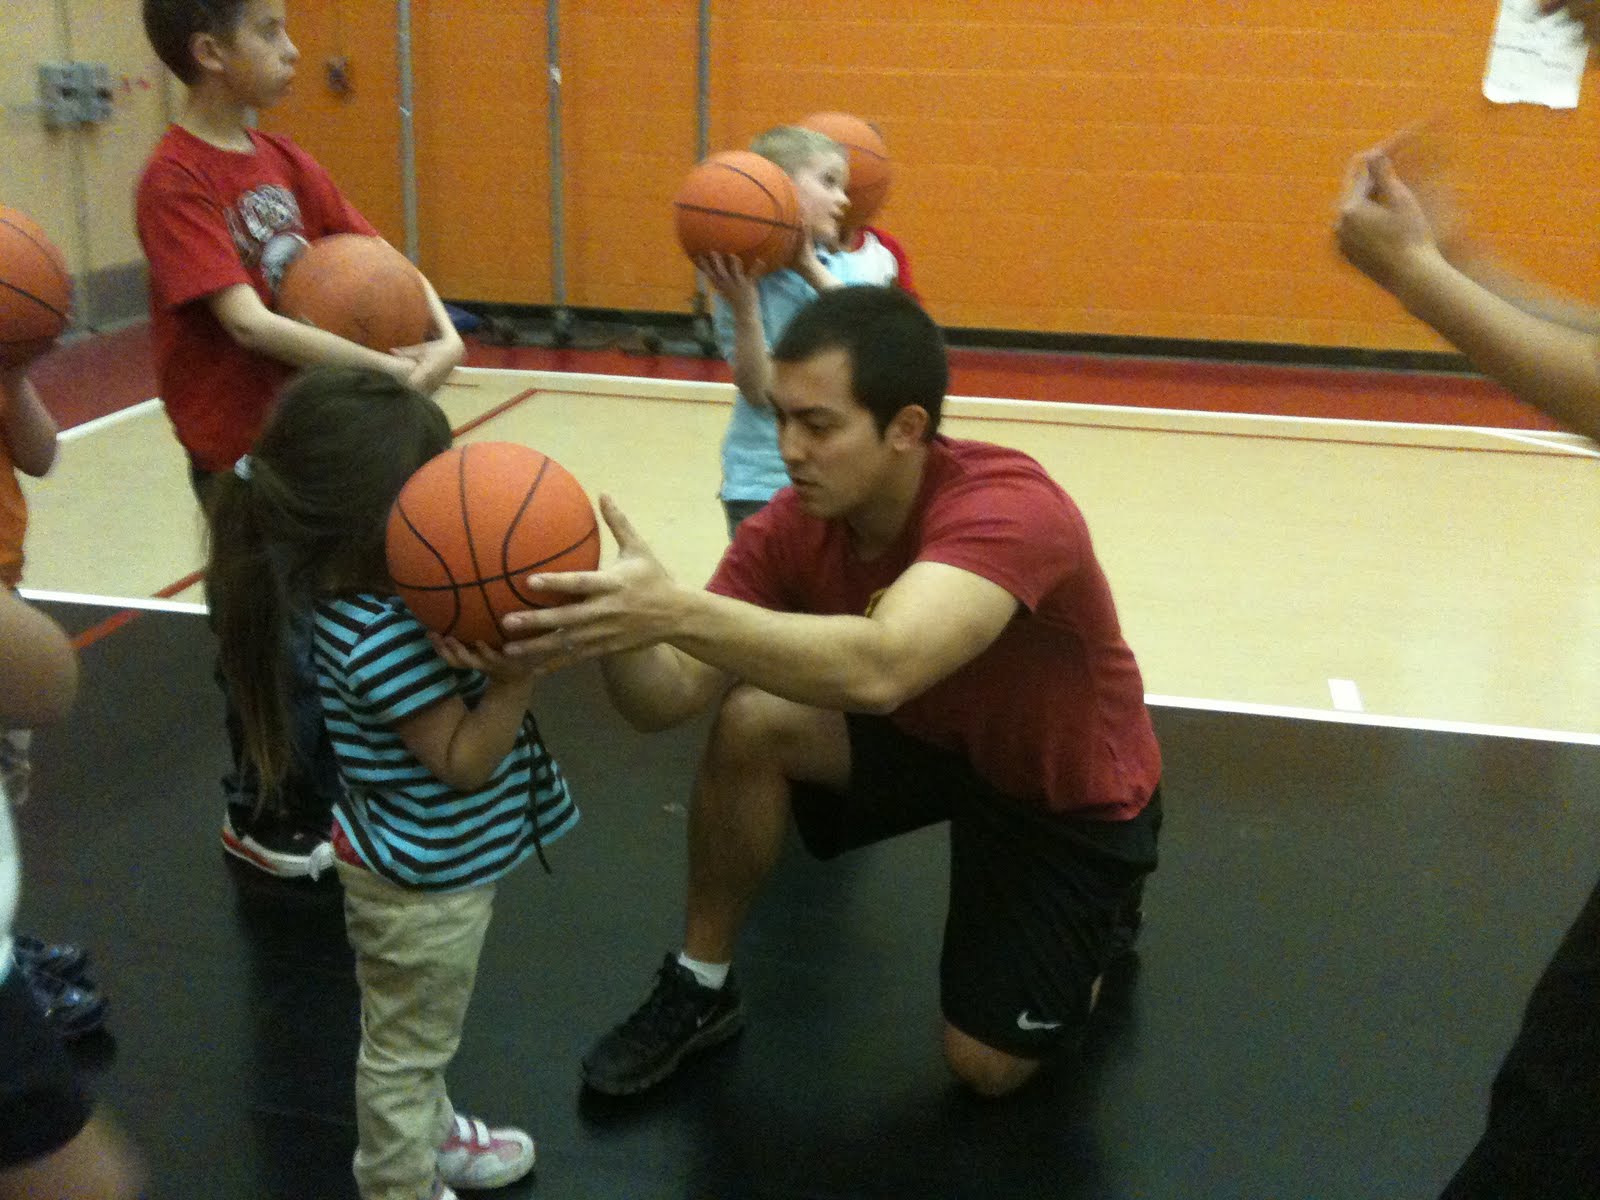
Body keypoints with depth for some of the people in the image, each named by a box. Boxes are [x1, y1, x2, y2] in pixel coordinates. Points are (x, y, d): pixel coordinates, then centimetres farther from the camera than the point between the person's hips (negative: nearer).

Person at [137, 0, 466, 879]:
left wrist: (444, 337, -16)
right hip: (244, 454, -7)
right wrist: (386, 369, -32)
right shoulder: (176, 179, -17)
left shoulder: (287, 164, 5)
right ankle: (263, 820, 26)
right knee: (278, 644, 5)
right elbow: (246, 322, -27)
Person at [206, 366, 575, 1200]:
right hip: (426, 880, -10)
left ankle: (424, 1133, 52)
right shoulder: (382, 643, -33)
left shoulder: (373, 592, -6)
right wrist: (517, 673, -37)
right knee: (405, 1046, 12)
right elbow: (463, 762, -27)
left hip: (428, 860, 10)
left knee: (411, 1036, 30)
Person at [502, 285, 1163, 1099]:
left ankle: (1098, 908, 25)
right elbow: (672, 697, -26)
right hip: (932, 734, 4)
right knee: (750, 723, -23)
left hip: (1073, 788, -4)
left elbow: (879, 670, -55)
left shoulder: (1008, 508, -37)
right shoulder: (793, 527, -19)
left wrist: (677, 611, -63)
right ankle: (699, 989, -2)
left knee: (988, 1066, -5)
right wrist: (614, 632, -48)